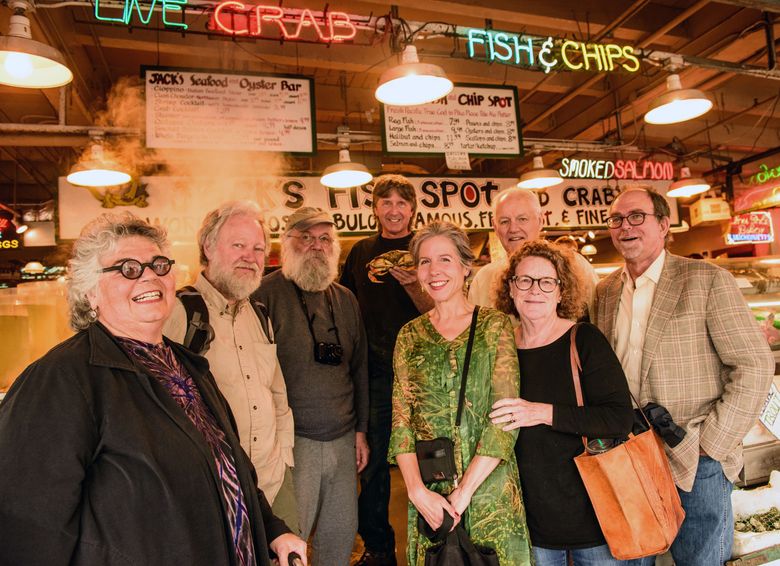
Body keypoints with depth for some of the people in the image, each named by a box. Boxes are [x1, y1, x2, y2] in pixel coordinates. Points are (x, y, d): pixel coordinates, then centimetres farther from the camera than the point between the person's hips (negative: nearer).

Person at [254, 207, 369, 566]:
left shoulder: (346, 300, 9)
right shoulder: (266, 294, -9)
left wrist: (360, 430, 14)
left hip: (343, 440, 5)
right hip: (292, 441, -5)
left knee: (341, 535, 15)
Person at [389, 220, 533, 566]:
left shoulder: (495, 326, -5)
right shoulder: (410, 335, 4)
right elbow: (401, 420, 1)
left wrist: (464, 490, -15)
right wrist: (417, 490, -11)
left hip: (488, 484, -2)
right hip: (428, 492, 2)